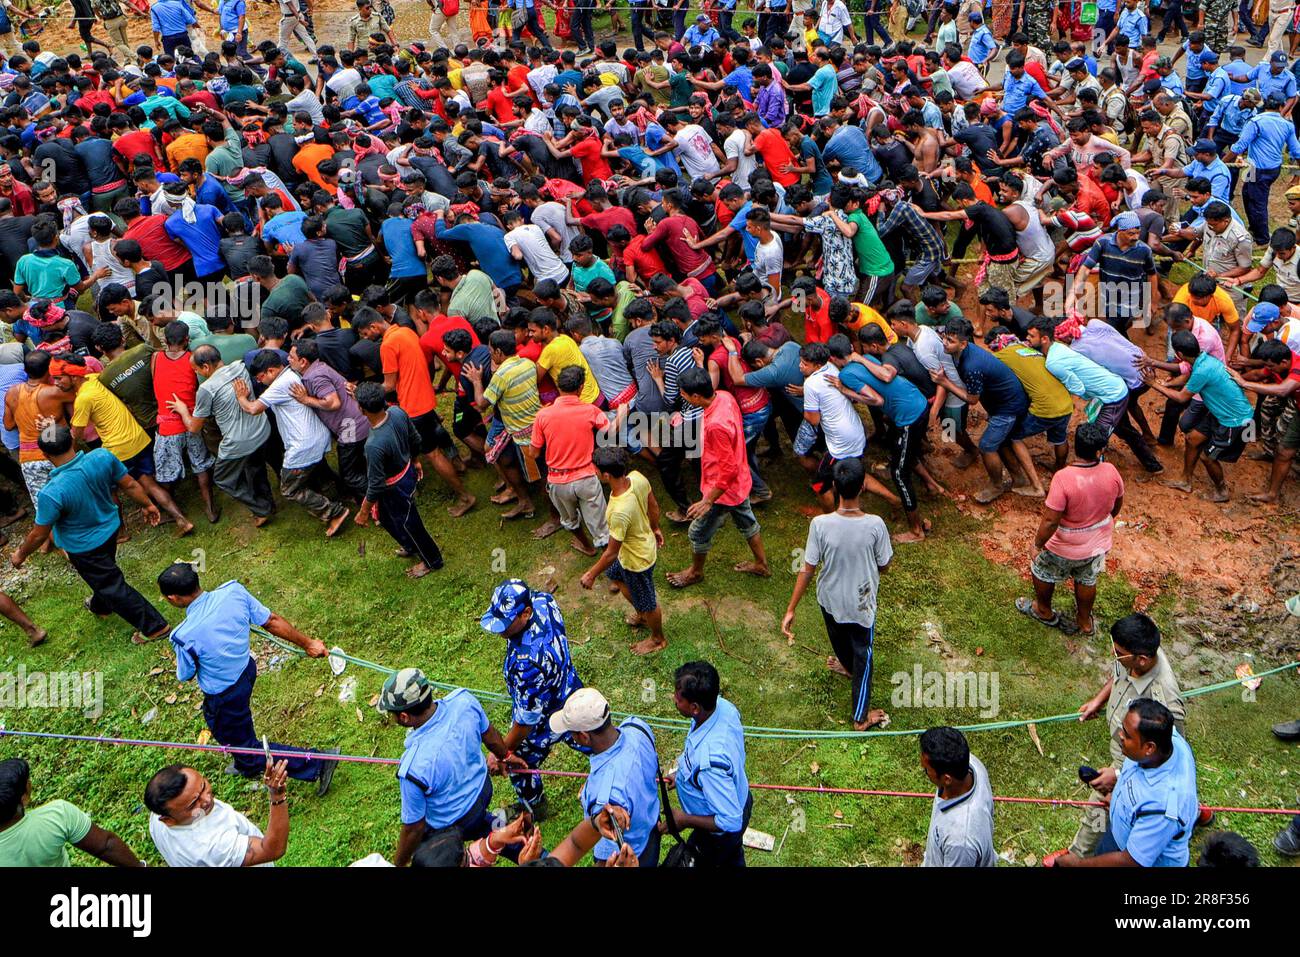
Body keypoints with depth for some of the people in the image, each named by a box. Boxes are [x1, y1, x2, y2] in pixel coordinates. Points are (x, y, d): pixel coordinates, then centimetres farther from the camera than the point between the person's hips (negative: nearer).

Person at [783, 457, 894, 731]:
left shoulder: (820, 524, -26)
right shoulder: (875, 525, -27)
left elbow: (807, 570, -19)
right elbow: (884, 567, -11)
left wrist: (791, 610, -9)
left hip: (830, 599, 2)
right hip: (861, 603, -1)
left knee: (839, 637, 33)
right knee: (863, 656, 19)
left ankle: (848, 666, 64)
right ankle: (860, 717, 32)